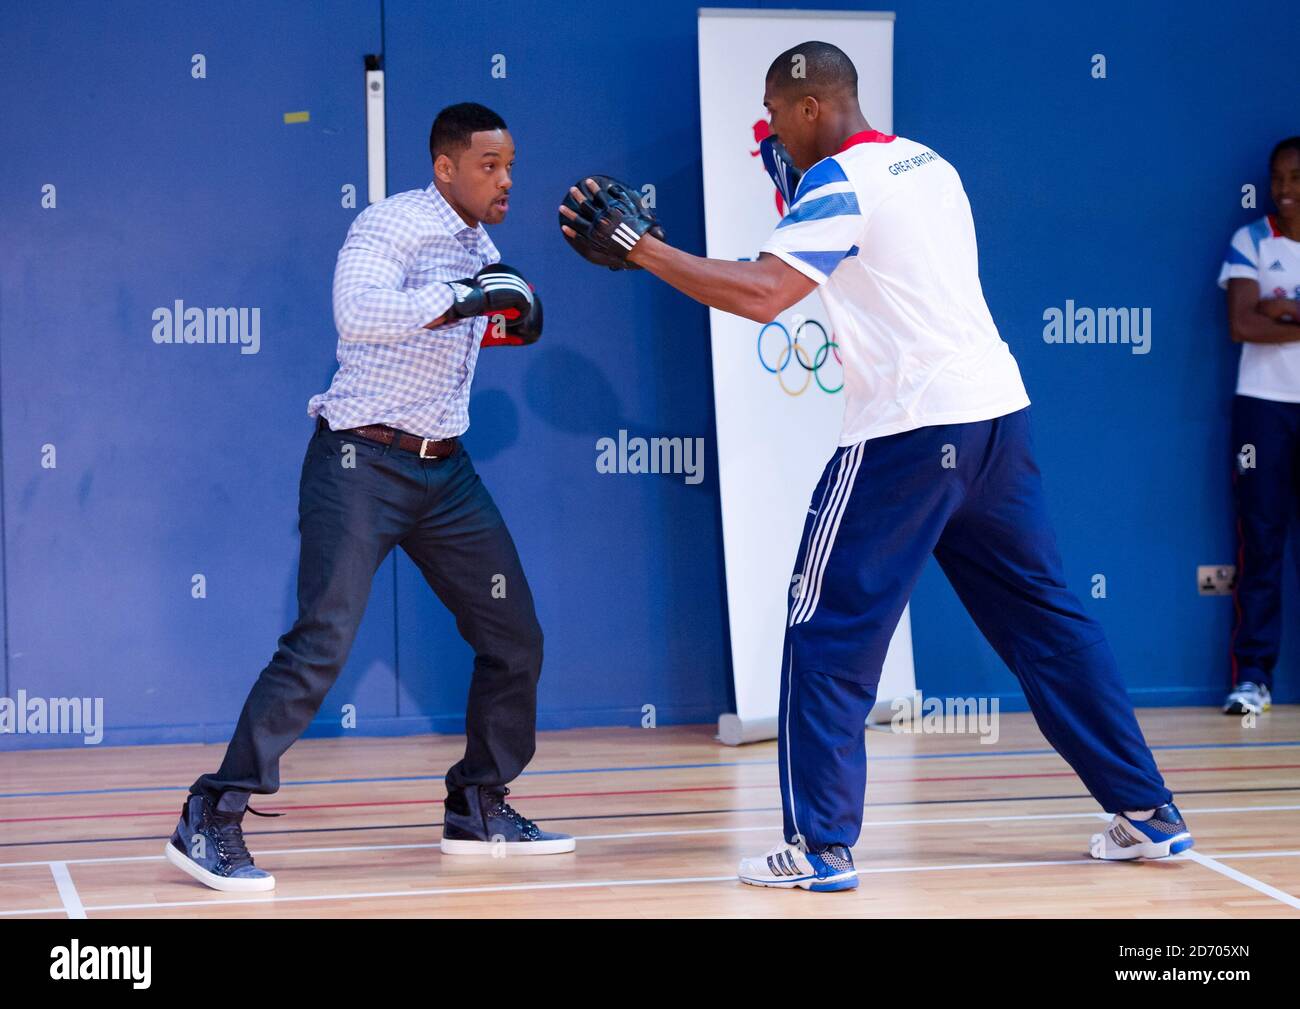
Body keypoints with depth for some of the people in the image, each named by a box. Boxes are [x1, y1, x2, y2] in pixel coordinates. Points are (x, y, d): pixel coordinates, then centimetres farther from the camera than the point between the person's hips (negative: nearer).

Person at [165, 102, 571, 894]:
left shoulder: (482, 250, 13)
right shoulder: (393, 225, -12)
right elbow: (357, 314, -31)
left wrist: (506, 316, 12)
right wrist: (464, 297, -31)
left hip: (445, 470, 8)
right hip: (362, 463, -8)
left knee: (514, 637, 8)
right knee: (322, 647, -15)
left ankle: (479, 807, 23)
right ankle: (212, 820, -10)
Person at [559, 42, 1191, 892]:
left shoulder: (841, 185, -10)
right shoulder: (927, 164, 15)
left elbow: (760, 294, -21)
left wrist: (637, 245, -17)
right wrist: (799, 201, 21)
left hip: (908, 432, -8)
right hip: (997, 413, 8)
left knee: (830, 639, 0)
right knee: (1046, 620, 14)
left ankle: (820, 847, -1)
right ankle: (1149, 814, 15)